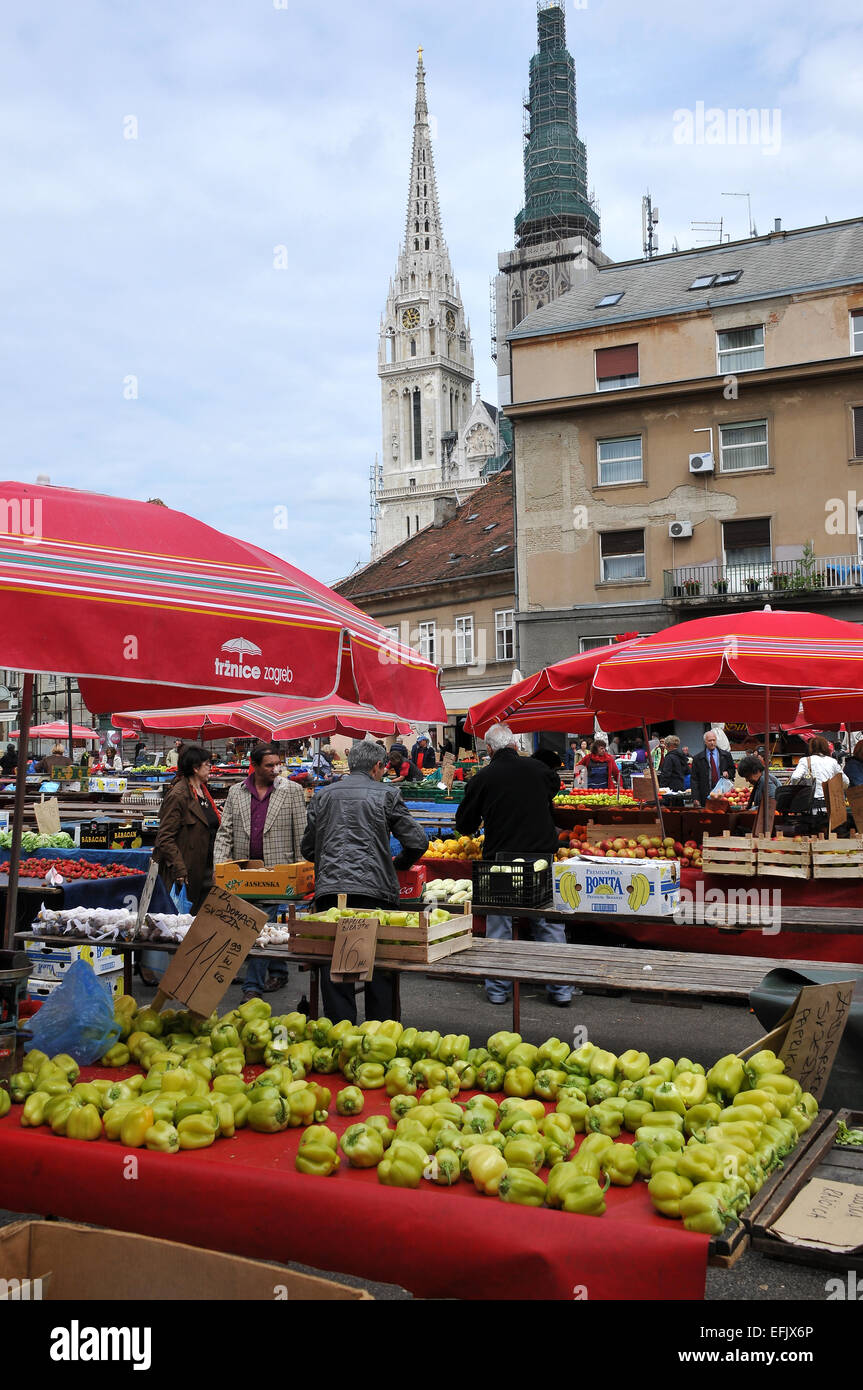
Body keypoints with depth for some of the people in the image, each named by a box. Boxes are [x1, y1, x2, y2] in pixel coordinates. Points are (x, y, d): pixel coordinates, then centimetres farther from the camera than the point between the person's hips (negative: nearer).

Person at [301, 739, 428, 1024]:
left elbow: (307, 848, 19)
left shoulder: (323, 795, 14)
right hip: (374, 889, -2)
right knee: (379, 966, 9)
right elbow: (417, 842, 2)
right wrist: (397, 863, 21)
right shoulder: (387, 794, 4)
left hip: (329, 889, 3)